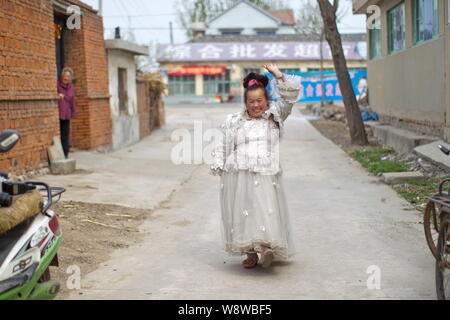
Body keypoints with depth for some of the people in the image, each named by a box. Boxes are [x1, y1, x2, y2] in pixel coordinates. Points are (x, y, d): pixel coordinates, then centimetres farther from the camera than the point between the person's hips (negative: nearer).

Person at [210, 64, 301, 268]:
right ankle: (250, 253, 4)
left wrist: (279, 75, -2)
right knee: (243, 214, -3)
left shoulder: (274, 116, 12)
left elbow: (290, 96, 6)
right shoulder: (234, 122, 11)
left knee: (266, 212, -13)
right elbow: (223, 147, 12)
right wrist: (219, 168, 4)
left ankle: (266, 250, -18)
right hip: (238, 175, 0)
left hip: (266, 176, 0)